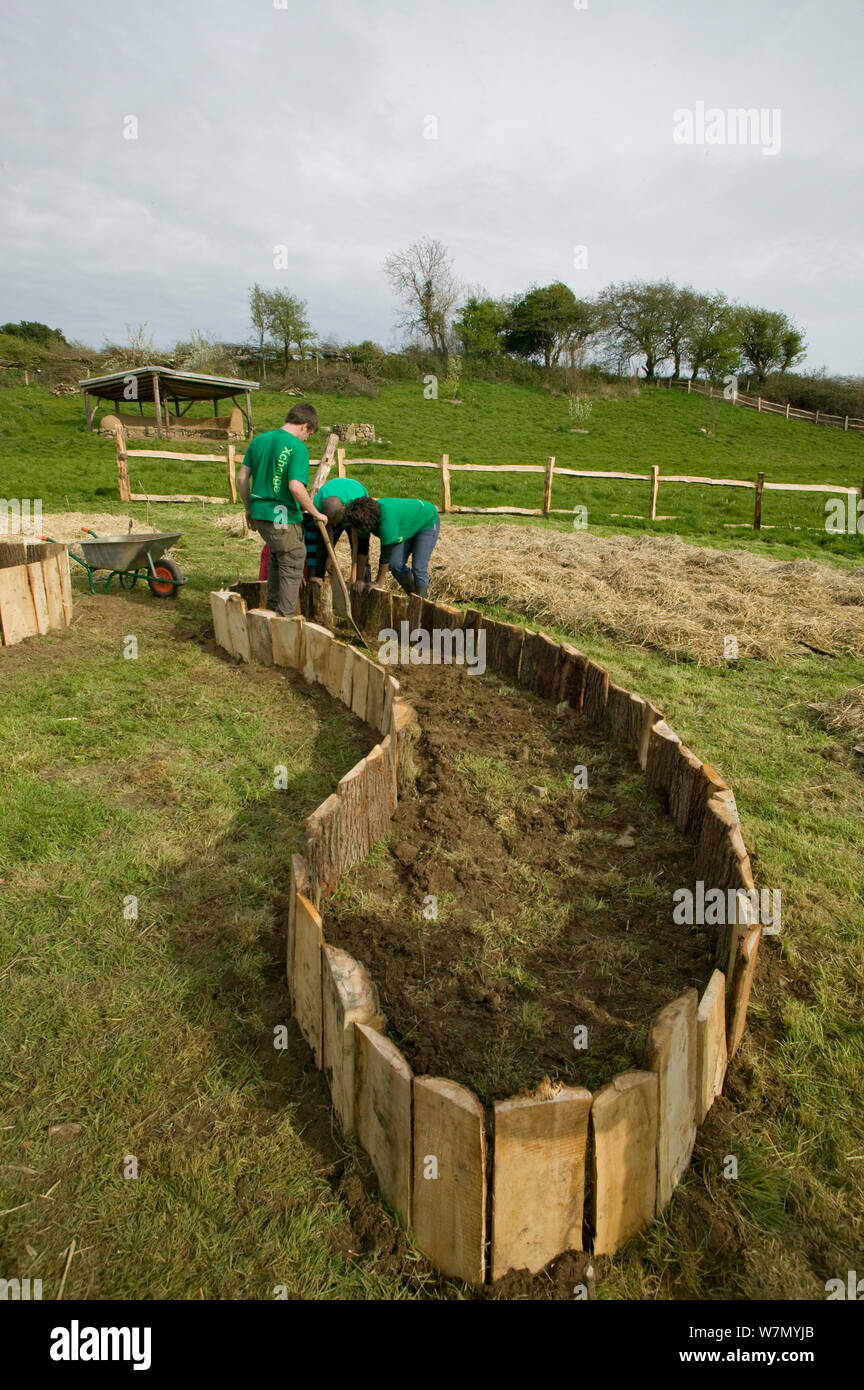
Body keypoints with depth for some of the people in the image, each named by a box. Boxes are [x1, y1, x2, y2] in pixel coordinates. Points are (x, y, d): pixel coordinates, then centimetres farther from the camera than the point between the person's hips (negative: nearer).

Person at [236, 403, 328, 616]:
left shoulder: (259, 440, 8)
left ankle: (272, 606, 33)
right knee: (292, 565, 7)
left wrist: (249, 509, 19)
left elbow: (242, 477, 9)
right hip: (283, 518, -7)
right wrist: (315, 513, -13)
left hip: (259, 513, 7)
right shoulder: (297, 448, -14)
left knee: (276, 557, 26)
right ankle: (286, 617, 12)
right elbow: (296, 487, -25)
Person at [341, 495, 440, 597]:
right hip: (410, 527, 7)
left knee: (418, 568, -16)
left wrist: (378, 583, -25)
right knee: (395, 563, -5)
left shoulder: (386, 518, -41)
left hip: (427, 522, -7)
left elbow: (386, 552, -34)